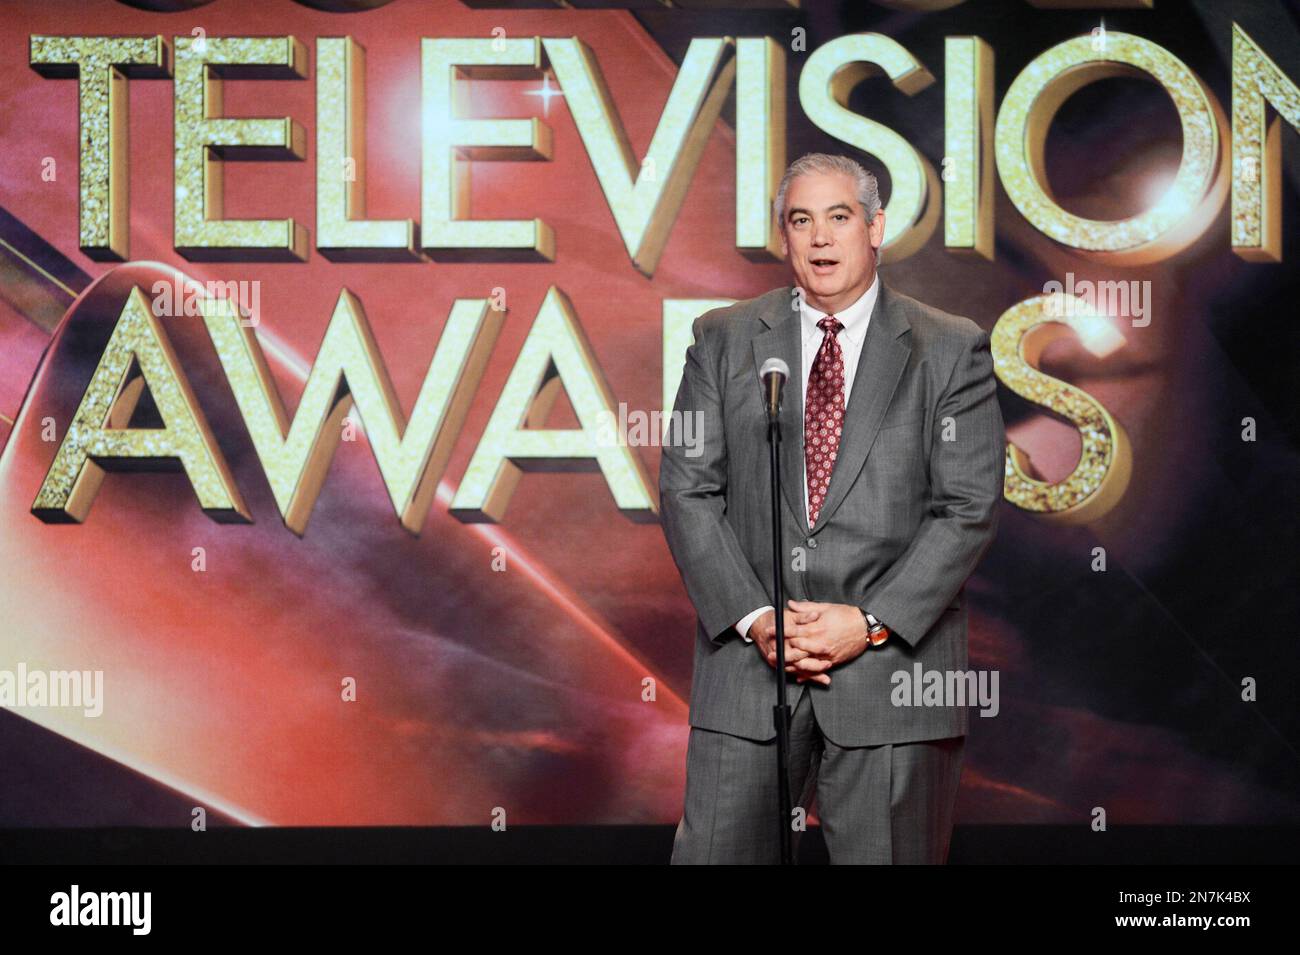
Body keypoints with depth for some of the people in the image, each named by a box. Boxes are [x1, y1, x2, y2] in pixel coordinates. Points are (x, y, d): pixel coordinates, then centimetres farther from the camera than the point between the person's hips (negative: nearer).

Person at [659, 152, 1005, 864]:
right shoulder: (723, 340, 8)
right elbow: (686, 489, 3)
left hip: (891, 664, -1)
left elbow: (969, 506, -3)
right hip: (746, 664, 1)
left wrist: (870, 622, -12)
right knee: (715, 853, 1)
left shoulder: (953, 350, 4)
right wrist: (754, 617, -9)